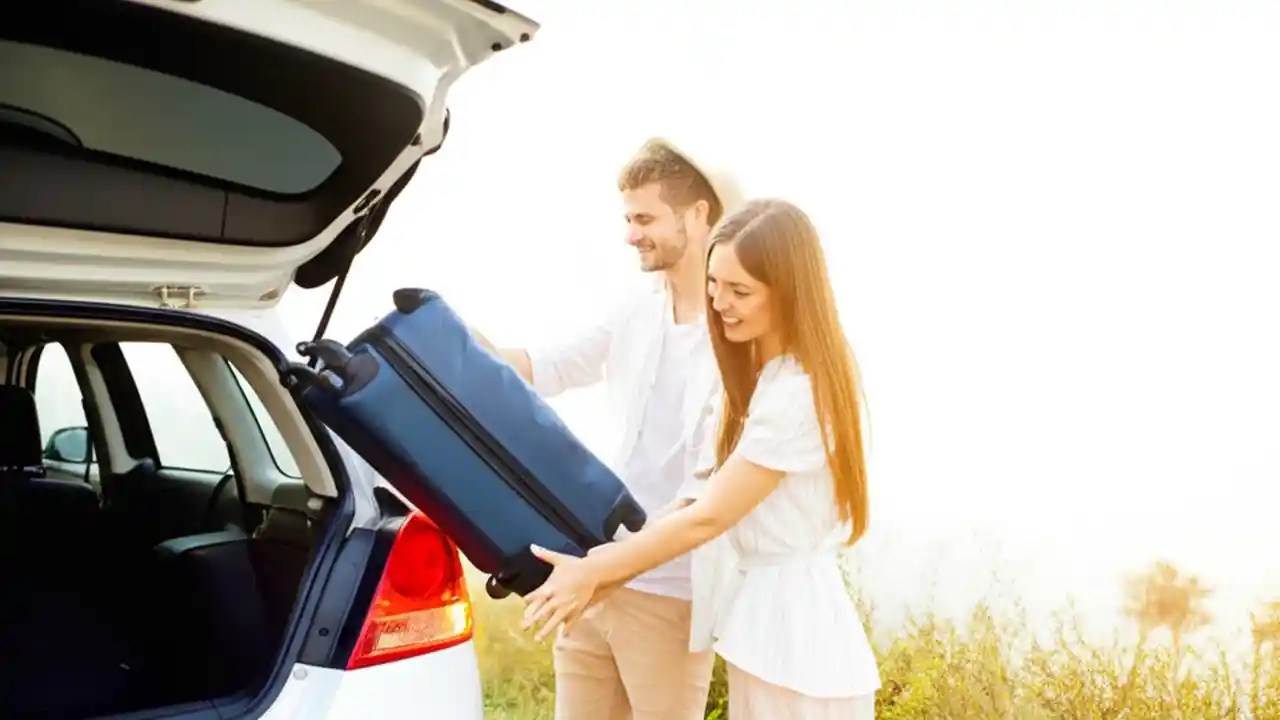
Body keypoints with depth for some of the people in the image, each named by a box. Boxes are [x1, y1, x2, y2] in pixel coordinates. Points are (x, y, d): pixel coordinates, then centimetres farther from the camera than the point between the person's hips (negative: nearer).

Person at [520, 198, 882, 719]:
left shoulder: (798, 392, -21)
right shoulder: (765, 376, 10)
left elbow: (710, 516, -18)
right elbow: (715, 493, 8)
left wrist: (594, 571, -11)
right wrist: (609, 563, 1)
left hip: (793, 629, -9)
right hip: (768, 615, 9)